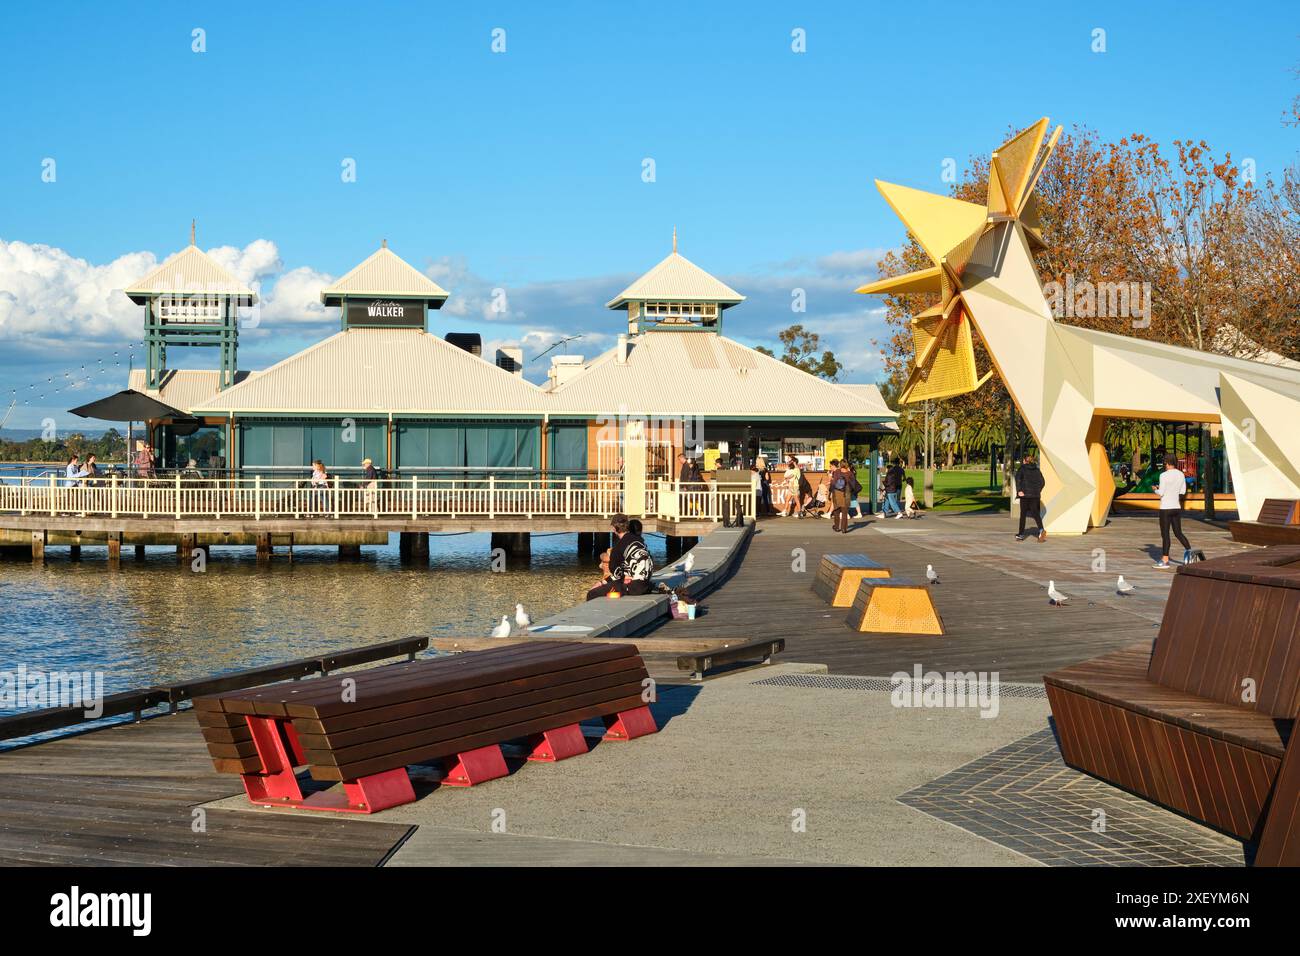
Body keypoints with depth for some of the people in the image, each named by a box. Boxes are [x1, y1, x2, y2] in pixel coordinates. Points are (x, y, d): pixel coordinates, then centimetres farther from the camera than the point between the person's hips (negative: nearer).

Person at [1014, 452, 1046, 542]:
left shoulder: (1022, 468, 0)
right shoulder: (1037, 470, 12)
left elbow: (1018, 478, -15)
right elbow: (1042, 482, 7)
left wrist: (1019, 490, -15)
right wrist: (1038, 491, 14)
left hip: (1025, 494, -3)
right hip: (1035, 495, 3)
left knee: (1023, 514, 6)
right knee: (1035, 512, 2)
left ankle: (1021, 534, 10)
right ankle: (1041, 529, -23)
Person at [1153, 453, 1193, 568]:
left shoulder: (1164, 475, -14)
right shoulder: (1181, 475, 4)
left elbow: (1161, 493, -14)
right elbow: (1183, 491, 11)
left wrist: (1156, 490, 7)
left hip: (1166, 508, -6)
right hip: (1177, 507, 6)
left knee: (1165, 534, 0)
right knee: (1178, 533, 15)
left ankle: (1165, 561, 2)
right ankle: (1189, 550, -4)